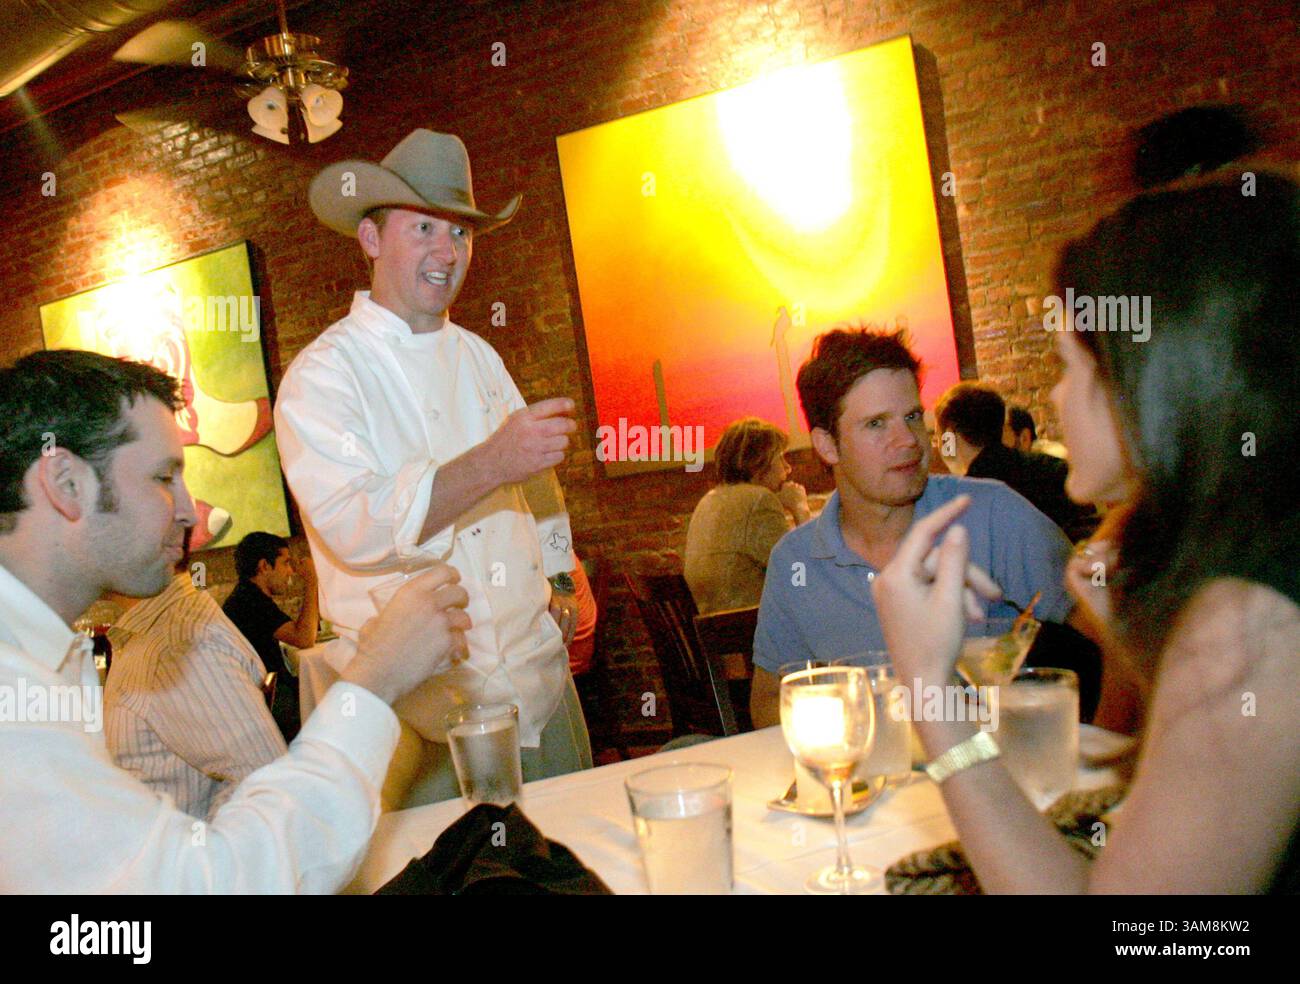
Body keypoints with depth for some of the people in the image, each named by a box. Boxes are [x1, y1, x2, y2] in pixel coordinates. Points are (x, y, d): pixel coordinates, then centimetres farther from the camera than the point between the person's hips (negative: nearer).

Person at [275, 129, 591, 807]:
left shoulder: (477, 356, 13)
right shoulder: (321, 376, -9)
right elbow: (354, 527, -24)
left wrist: (559, 581, 12)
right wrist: (490, 464, -31)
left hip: (539, 667, 6)